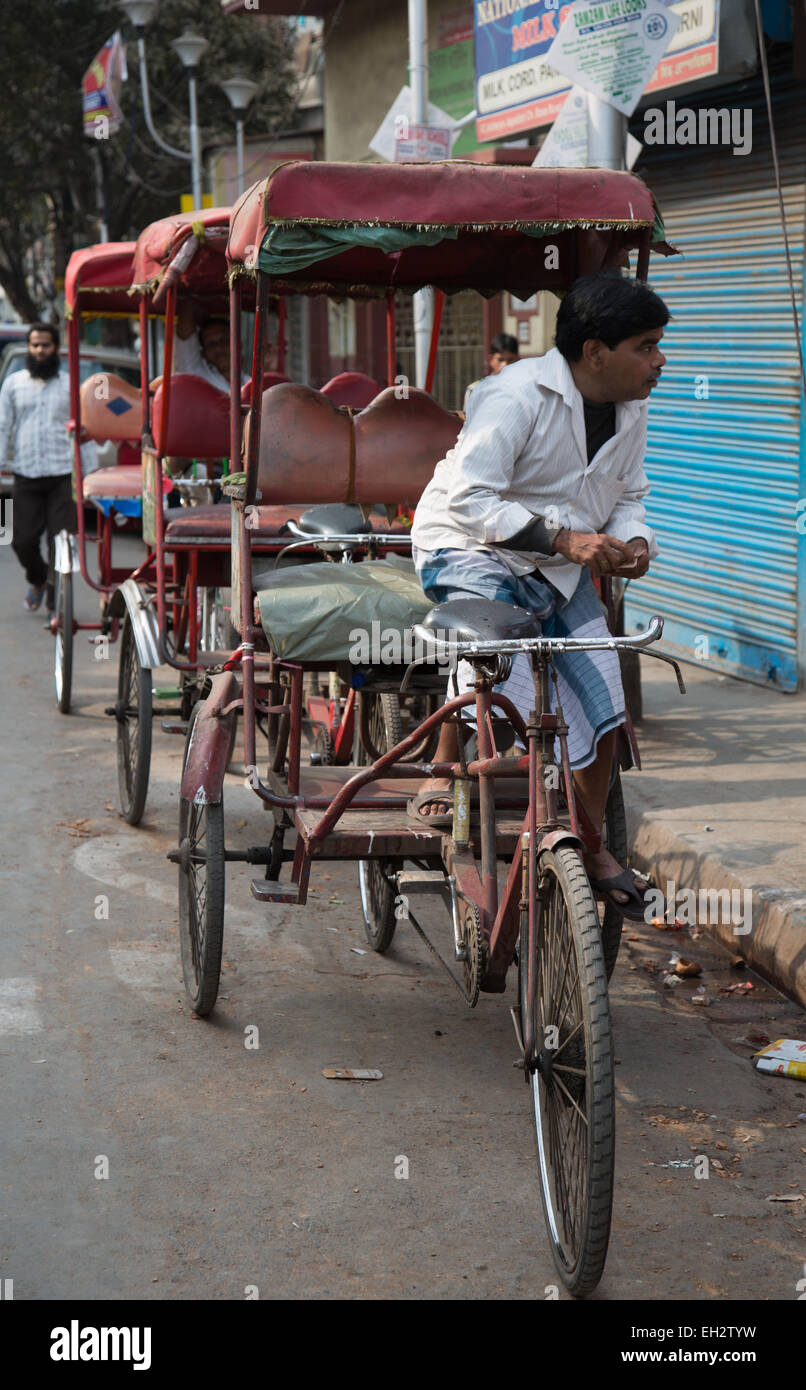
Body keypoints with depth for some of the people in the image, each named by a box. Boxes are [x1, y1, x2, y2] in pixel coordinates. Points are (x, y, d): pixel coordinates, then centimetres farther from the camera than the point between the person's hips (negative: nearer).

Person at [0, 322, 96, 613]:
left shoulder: (70, 385, 8)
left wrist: (92, 474, 5)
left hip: (63, 476, -1)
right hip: (26, 476, 1)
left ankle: (56, 604, 3)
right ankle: (38, 580, 30)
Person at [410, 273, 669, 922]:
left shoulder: (631, 409, 0)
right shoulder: (516, 395, -24)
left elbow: (629, 494, 13)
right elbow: (469, 498, -29)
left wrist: (634, 542, -11)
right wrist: (564, 540, -35)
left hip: (561, 572, 7)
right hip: (473, 551, -7)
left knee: (603, 706, 2)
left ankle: (592, 849, 23)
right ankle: (440, 777, -17)